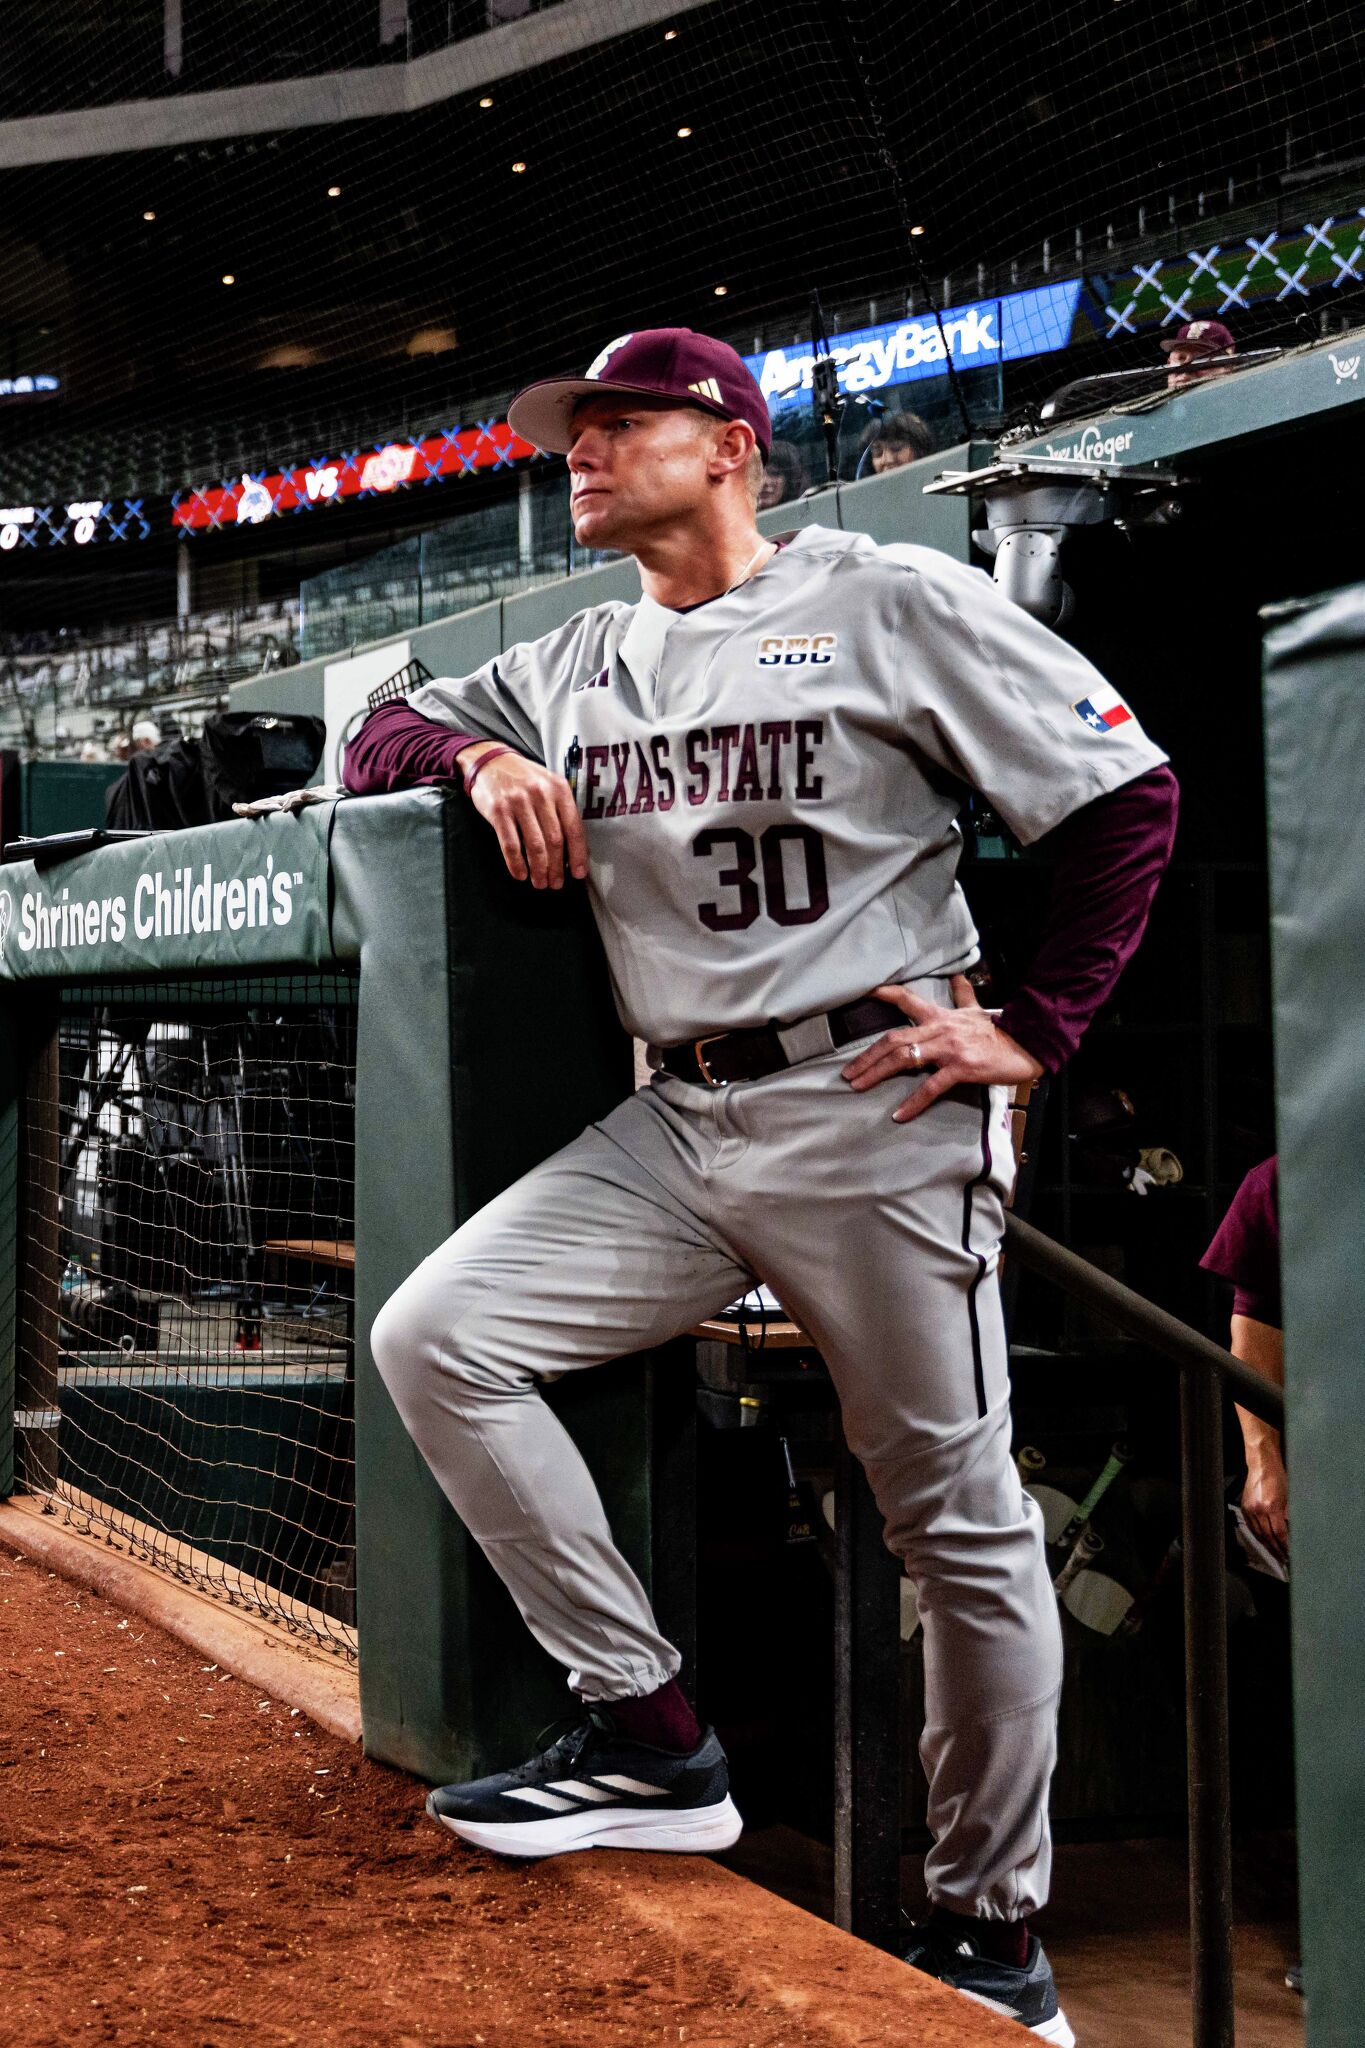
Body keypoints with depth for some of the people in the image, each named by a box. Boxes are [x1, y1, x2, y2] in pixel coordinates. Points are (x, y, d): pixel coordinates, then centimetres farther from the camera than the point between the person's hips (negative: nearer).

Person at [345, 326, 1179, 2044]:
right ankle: (652, 1739, -3)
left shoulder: (889, 602, -2)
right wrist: (480, 756, 2)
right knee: (432, 1339, -10)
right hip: (676, 1123, 6)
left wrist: (1036, 1029, -8)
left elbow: (1131, 795, -3)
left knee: (962, 1525, 0)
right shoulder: (575, 664, 16)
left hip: (878, 1113, -6)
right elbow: (379, 739, 24)